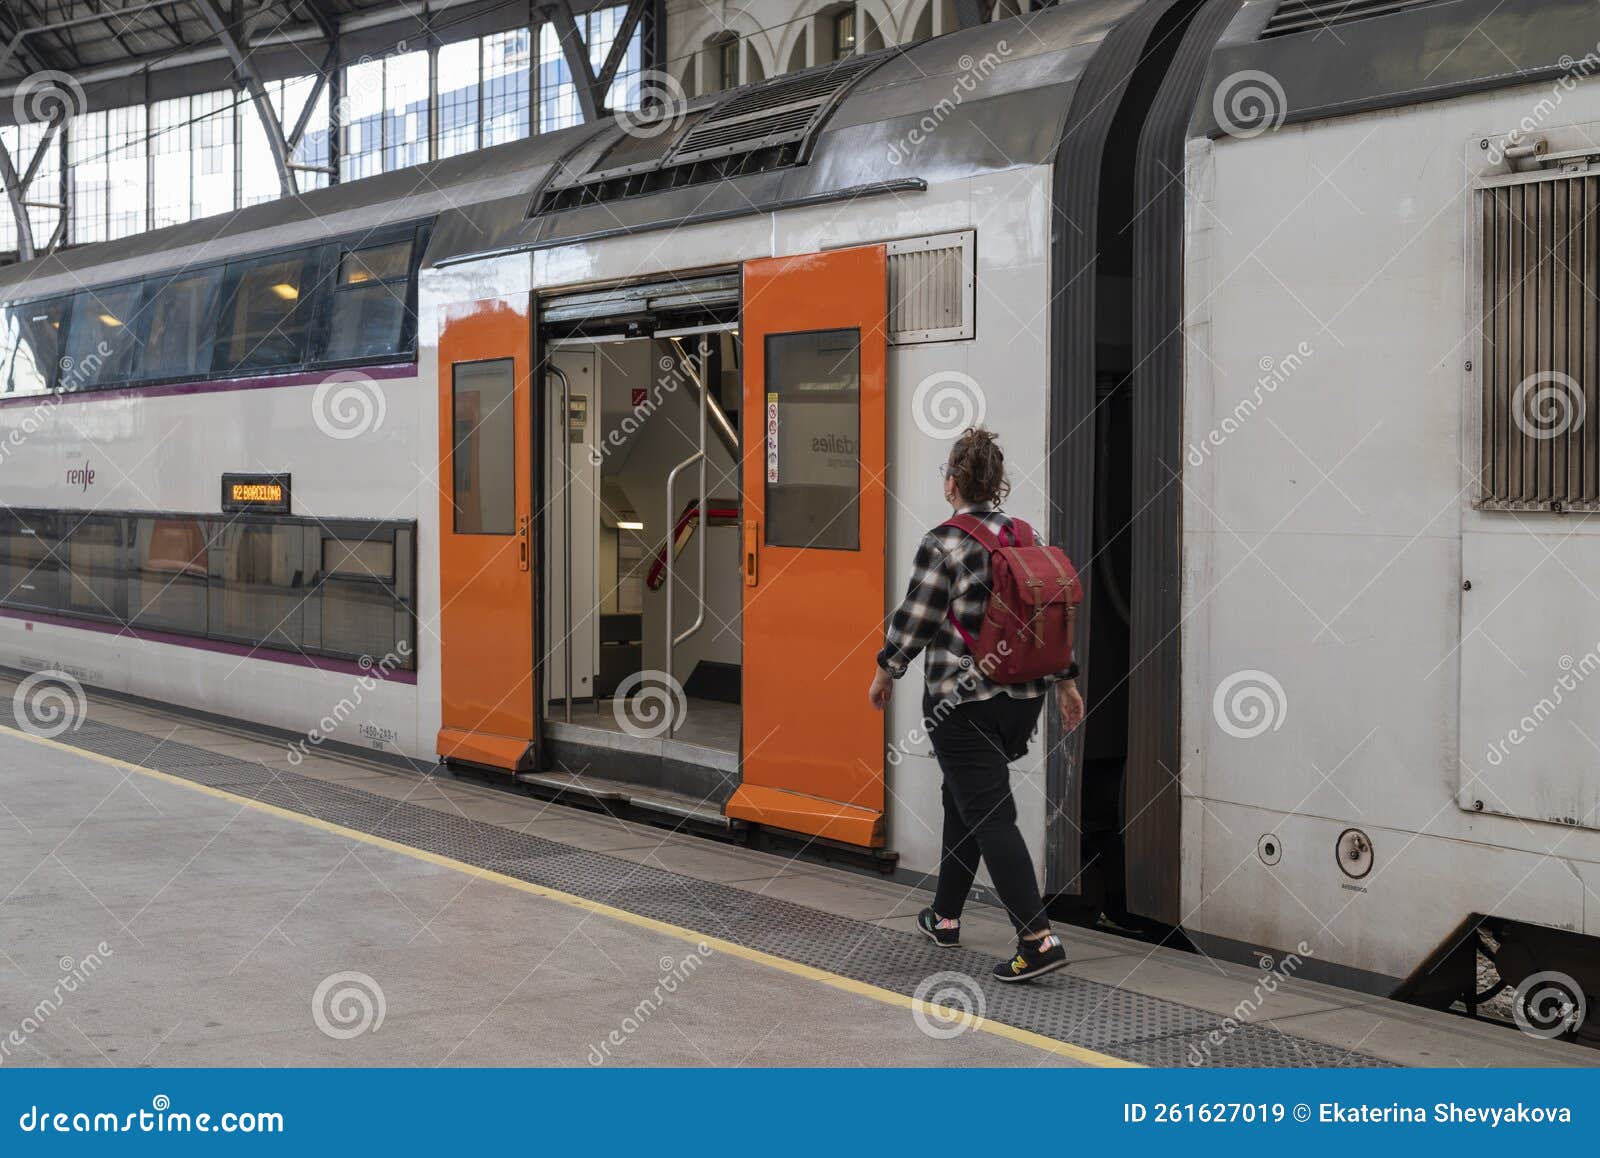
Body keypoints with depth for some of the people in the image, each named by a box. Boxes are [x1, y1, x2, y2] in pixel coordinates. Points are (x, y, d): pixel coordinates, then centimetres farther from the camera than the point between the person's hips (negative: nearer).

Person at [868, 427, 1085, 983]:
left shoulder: (943, 544, -14)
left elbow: (914, 619, -10)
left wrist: (886, 670, 5)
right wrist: (1065, 680, 17)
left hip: (962, 702, -7)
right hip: (1023, 696, 7)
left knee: (989, 816, -6)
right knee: (963, 799, 22)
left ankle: (1039, 939, -14)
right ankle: (945, 917, 33)